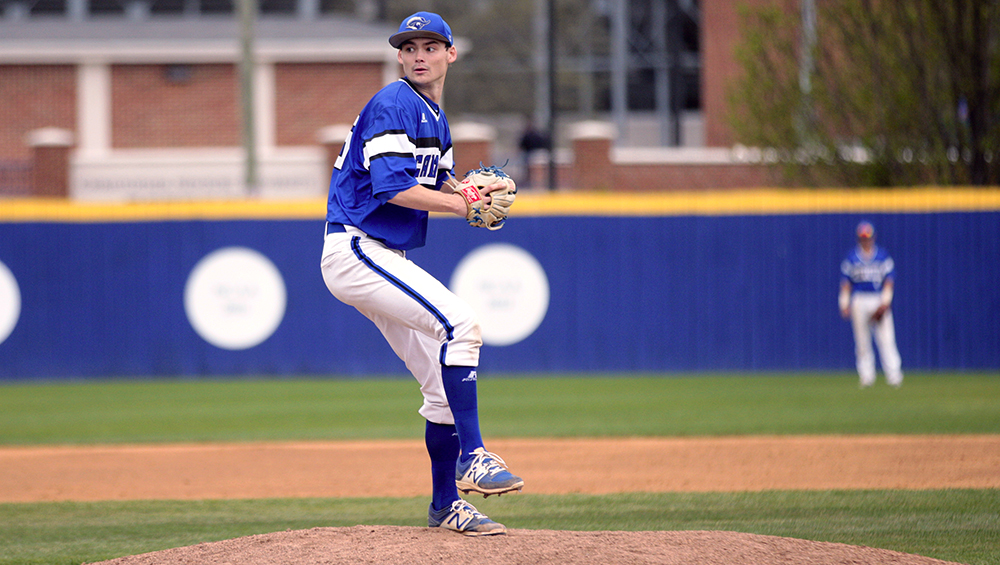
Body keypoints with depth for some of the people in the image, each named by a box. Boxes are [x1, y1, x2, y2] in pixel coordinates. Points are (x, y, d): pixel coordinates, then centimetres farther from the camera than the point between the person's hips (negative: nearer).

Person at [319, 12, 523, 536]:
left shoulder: (435, 117, 17)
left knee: (446, 385, 9)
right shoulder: (394, 105, -13)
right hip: (355, 252, -10)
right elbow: (392, 188, -23)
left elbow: (434, 183, 24)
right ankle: (472, 456, -26)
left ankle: (445, 506, 17)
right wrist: (460, 204, -21)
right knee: (460, 322, -26)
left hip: (387, 258, 10)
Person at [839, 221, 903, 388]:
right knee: (862, 342, 0)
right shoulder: (851, 258, 9)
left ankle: (894, 375, -11)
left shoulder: (883, 256, 7)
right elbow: (845, 282, 7)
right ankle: (866, 377, 5)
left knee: (886, 340, -9)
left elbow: (889, 280, 3)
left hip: (879, 301, -1)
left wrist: (885, 302, -9)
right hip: (859, 302, 1)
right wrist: (844, 304, -3)